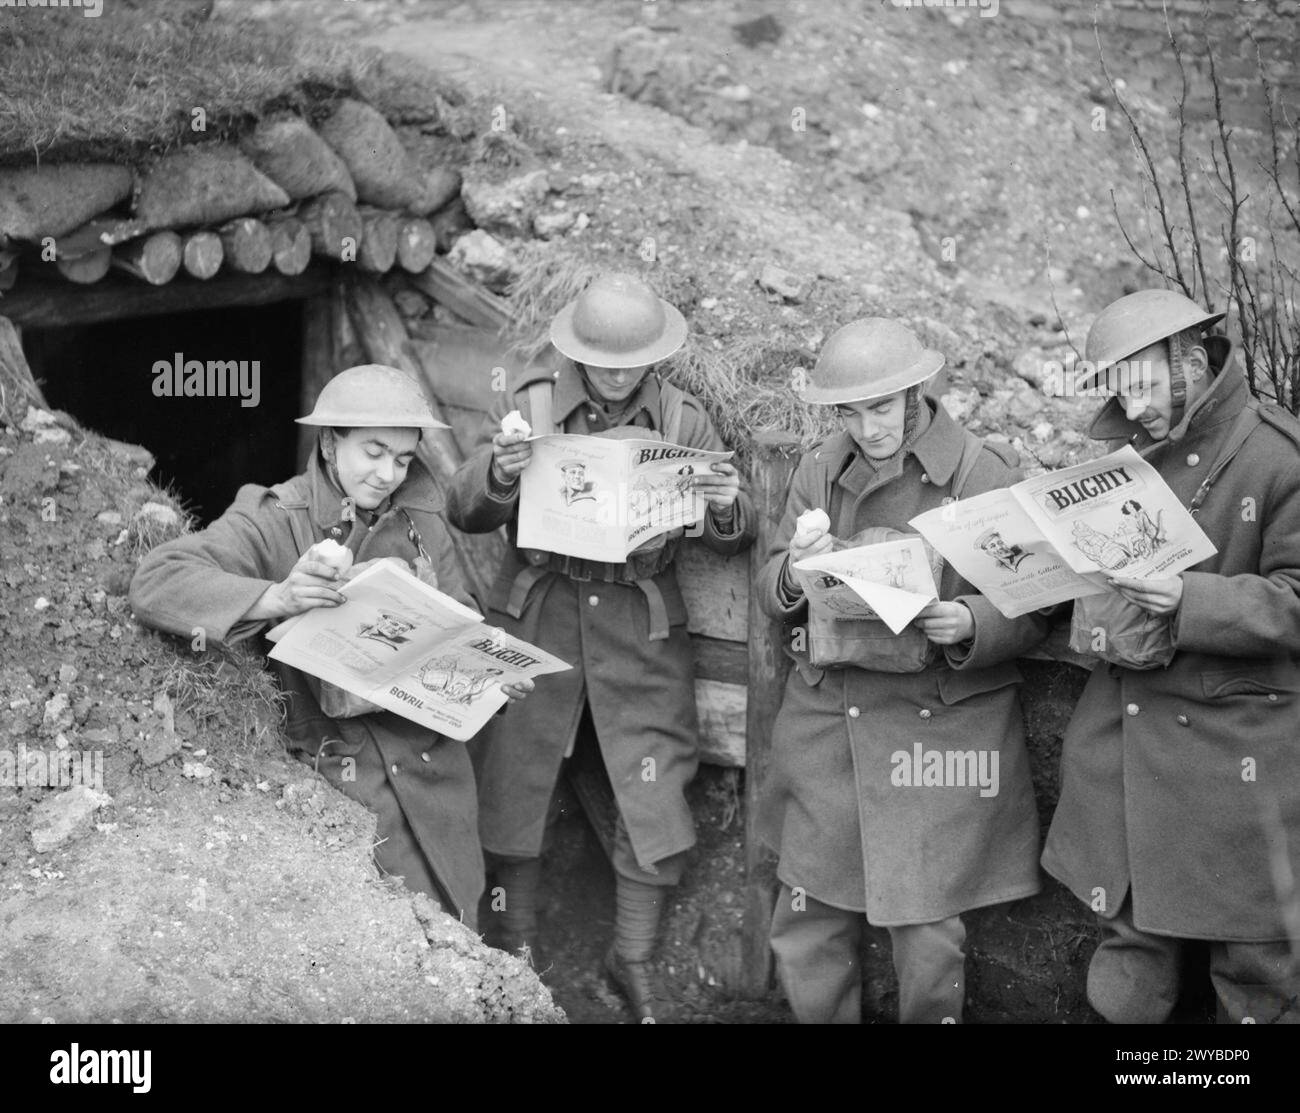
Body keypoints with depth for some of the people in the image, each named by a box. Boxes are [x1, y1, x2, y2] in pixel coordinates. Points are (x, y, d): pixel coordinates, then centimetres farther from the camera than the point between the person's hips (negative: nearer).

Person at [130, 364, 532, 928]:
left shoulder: (420, 519, 8)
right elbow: (156, 583, -19)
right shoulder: (275, 520, -8)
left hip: (433, 762, 5)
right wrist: (277, 597, -33)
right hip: (335, 770, -5)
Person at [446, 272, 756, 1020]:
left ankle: (635, 956, 20)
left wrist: (727, 510, -24)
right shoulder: (530, 404, -2)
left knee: (655, 790, 1)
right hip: (538, 613, 0)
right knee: (517, 777, 5)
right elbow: (465, 514, -3)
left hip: (644, 626, 0)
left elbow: (734, 541, -1)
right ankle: (518, 946, 25)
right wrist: (498, 475, -24)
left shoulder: (684, 420, 0)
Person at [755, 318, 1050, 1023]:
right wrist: (794, 572, -14)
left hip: (940, 729, -4)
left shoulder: (987, 475, -7)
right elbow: (770, 594, 9)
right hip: (825, 721, 4)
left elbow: (1033, 612, -5)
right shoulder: (818, 471, 6)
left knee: (929, 944, 4)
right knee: (805, 935, 10)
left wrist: (970, 625, -25)